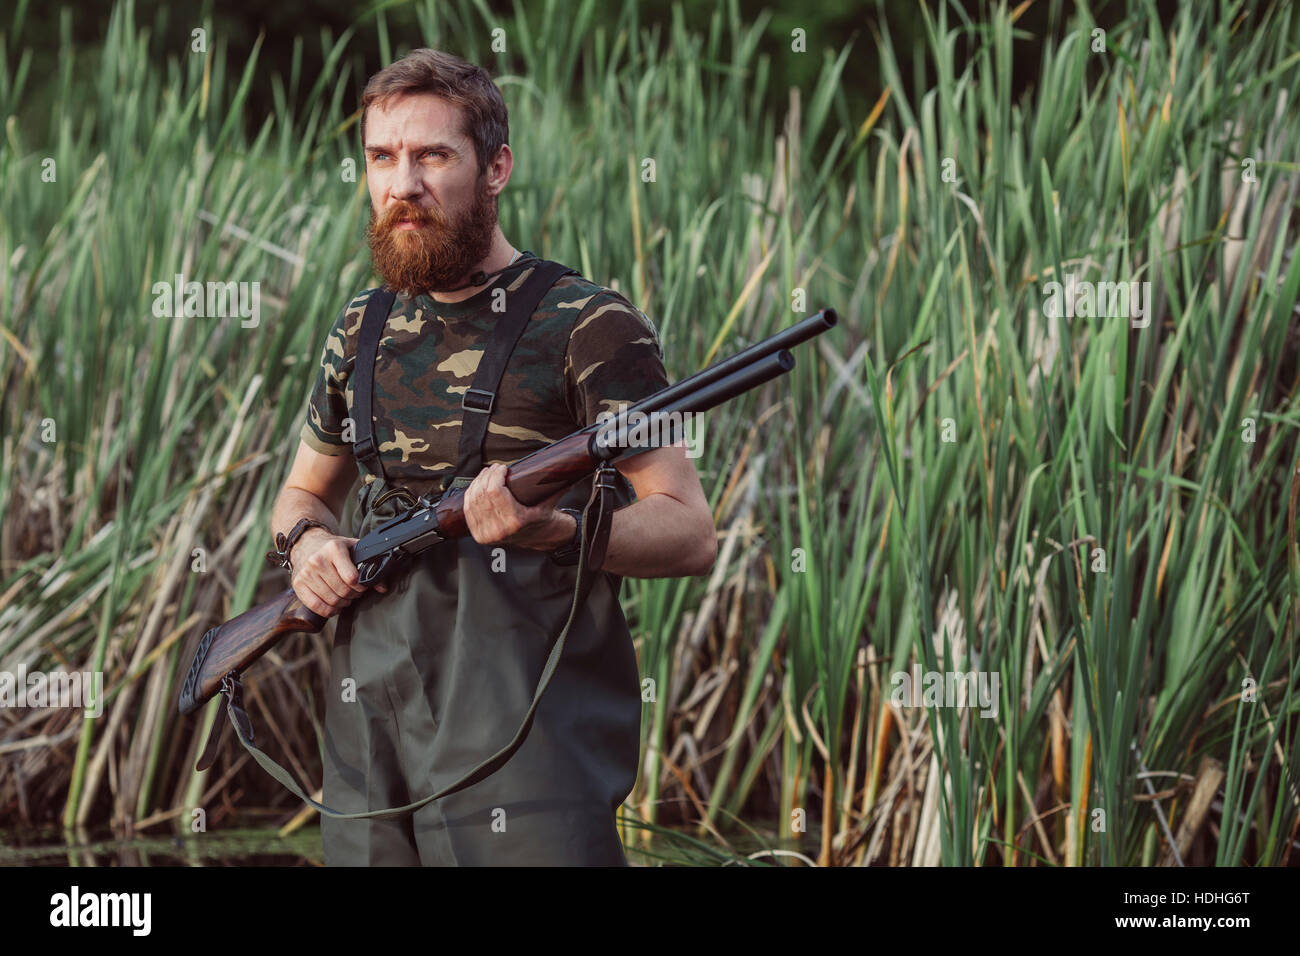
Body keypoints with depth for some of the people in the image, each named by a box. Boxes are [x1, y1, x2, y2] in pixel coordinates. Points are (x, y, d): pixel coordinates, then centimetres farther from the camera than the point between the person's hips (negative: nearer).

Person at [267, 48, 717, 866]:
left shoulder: (587, 325, -3)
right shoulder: (360, 333, 14)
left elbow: (691, 534, -7)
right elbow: (304, 491, 29)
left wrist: (552, 527, -25)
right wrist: (310, 542, 5)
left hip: (529, 743, -5)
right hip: (371, 730, 5)